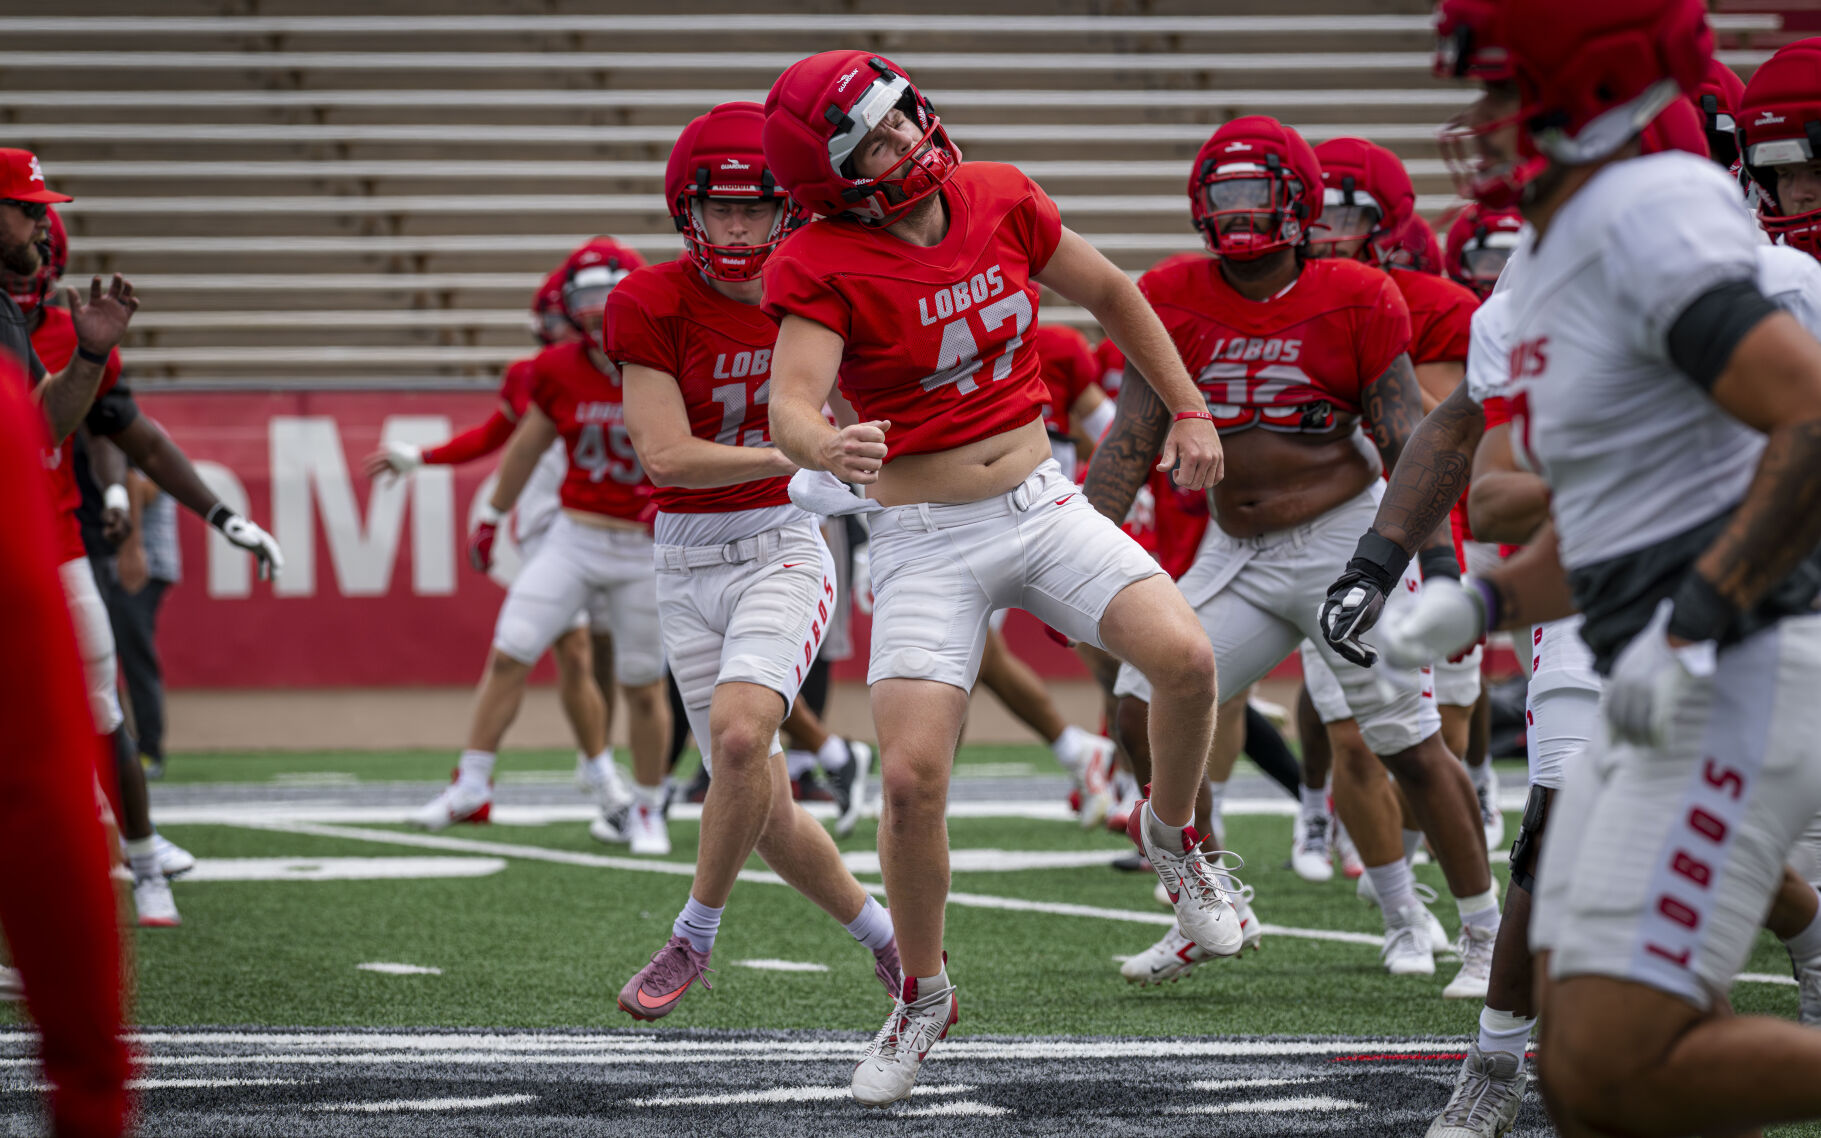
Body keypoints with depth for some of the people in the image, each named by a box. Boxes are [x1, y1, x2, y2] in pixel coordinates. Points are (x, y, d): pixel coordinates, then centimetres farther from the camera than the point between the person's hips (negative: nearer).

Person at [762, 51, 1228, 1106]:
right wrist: (831, 446, -51)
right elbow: (790, 412, -28)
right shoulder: (823, 267, -15)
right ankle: (924, 997, 11)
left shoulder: (999, 200, -3)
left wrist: (1190, 410, 16)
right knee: (913, 778, -13)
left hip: (1040, 502, 3)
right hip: (926, 539, -3)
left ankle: (1171, 834, 13)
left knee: (1186, 660, -19)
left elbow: (1112, 295, 14)